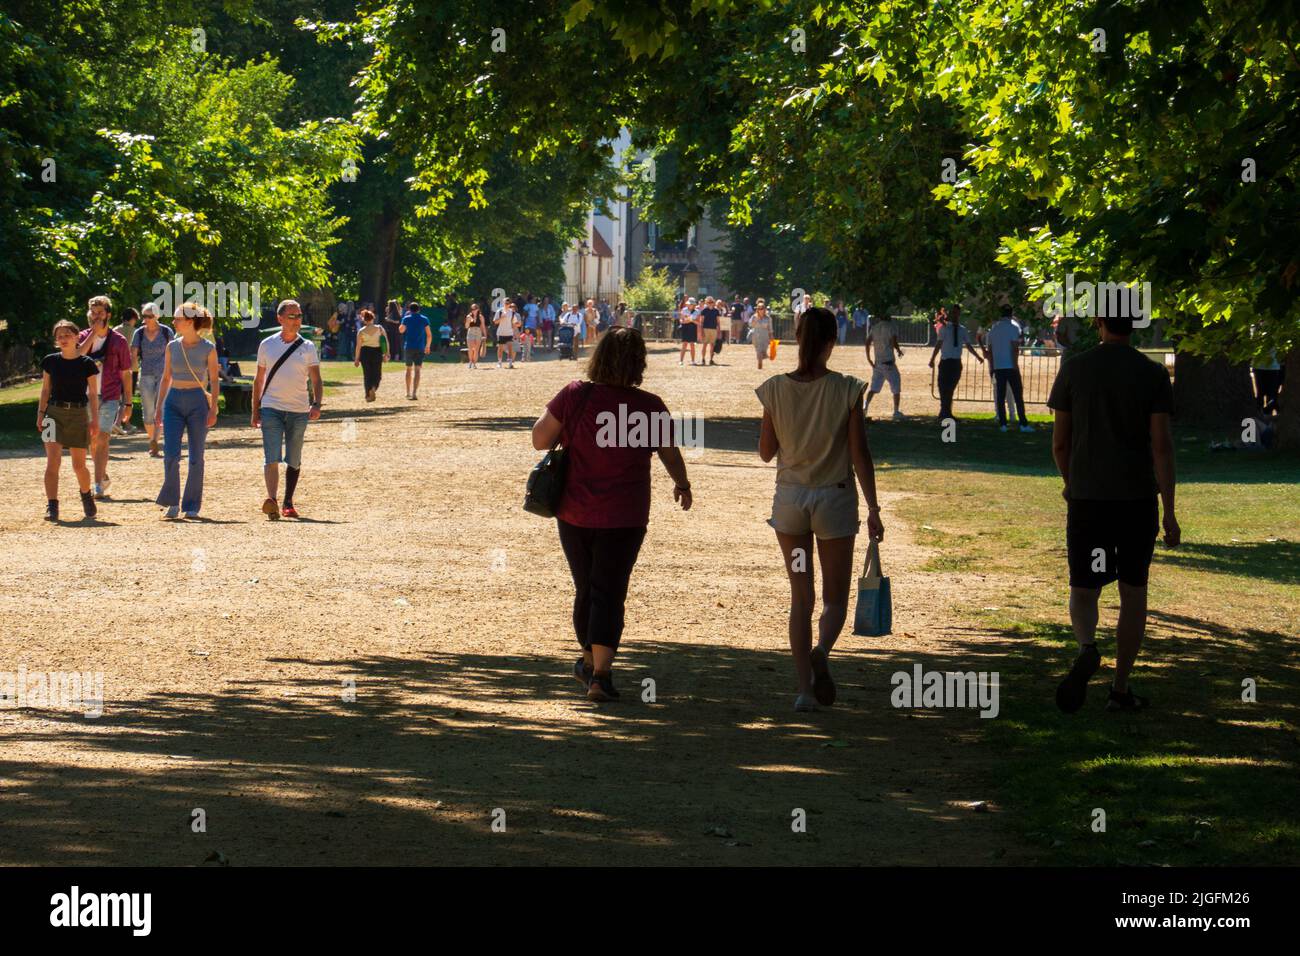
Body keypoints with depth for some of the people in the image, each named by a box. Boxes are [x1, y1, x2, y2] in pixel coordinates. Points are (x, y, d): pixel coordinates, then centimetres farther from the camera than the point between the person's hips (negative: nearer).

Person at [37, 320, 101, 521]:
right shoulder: (50, 361, 4)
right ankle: (52, 506, -15)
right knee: (53, 461, -14)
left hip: (78, 414, -1)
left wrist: (95, 419, -4)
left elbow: (93, 393, 1)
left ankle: (87, 496, 35)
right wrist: (40, 413, 2)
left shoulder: (87, 364, -2)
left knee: (79, 465, 6)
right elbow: (45, 390, 10)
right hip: (54, 412, 1)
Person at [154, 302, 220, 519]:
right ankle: (172, 503, 1)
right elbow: (166, 379, 13)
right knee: (171, 454, -9)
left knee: (196, 458, 2)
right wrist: (158, 409, 10)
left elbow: (214, 380, -1)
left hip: (197, 402, -2)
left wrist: (213, 409, -9)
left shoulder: (207, 348, -2)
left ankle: (192, 506, 10)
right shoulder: (172, 347, 7)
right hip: (174, 402, 2)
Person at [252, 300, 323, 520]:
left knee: (294, 461, 9)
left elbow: (316, 380, 0)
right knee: (272, 458, -15)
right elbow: (259, 380, 11)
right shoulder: (267, 345, 5)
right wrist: (255, 411, 8)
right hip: (271, 408, -1)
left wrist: (316, 404, -17)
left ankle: (288, 503, 19)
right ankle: (272, 500, -27)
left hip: (299, 411, 1)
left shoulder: (307, 348, 4)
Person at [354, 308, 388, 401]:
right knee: (377, 374, 11)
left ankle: (368, 395, 10)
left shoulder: (361, 331, -5)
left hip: (365, 352, 0)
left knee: (367, 375, 10)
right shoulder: (379, 328, -2)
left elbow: (358, 346, -4)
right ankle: (373, 388, -18)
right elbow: (386, 341, -2)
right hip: (377, 352, 0)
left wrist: (356, 359, 1)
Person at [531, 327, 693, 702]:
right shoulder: (650, 407, -10)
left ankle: (590, 661, 35)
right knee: (609, 592, 1)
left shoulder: (574, 396, -10)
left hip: (574, 514, 2)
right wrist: (682, 486, 24)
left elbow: (539, 440, -5)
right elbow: (671, 455, 4)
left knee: (585, 588, 18)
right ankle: (600, 673, -10)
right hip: (624, 517, -2)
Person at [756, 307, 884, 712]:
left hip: (790, 498, 2)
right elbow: (860, 455, -8)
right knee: (835, 596, 10)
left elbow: (765, 451, 3)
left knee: (800, 597, 11)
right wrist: (873, 507, -2)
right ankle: (821, 652, -20)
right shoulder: (847, 390, -10)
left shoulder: (776, 389, -5)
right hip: (835, 498, -2)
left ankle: (805, 688, 8)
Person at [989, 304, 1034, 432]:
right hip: (1011, 366, -5)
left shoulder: (994, 328, 11)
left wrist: (992, 366, 19)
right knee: (1018, 395, -2)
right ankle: (1023, 424, -5)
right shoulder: (1013, 327, -6)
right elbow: (1014, 348, -14)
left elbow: (990, 349, 13)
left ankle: (1002, 424, 0)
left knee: (1000, 396, 5)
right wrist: (1015, 365, -14)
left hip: (998, 367, 5)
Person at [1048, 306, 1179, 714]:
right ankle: (1120, 688, 12)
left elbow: (1059, 442, 5)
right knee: (1133, 592, 12)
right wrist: (1169, 512, -5)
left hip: (1087, 497, 0)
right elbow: (1161, 444, -8)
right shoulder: (1153, 375, -3)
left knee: (1083, 589, 6)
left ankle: (1087, 648, -26)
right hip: (1138, 497, 0)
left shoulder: (1074, 369, 0)